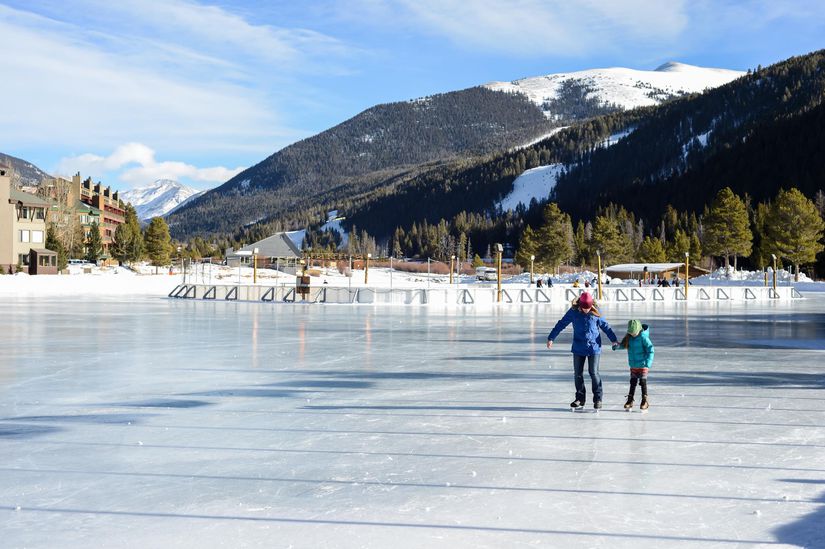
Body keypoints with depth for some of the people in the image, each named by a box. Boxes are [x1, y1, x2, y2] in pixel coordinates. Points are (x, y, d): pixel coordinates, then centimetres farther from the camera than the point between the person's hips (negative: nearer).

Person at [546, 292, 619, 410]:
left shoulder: (596, 312, -6)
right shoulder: (573, 312, -4)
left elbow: (605, 326, 6)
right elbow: (561, 324, 2)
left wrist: (614, 339, 8)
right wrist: (551, 338, 2)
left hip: (594, 347, -2)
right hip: (578, 348, 2)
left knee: (594, 373, -4)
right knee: (578, 374, 6)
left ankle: (598, 399, 8)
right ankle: (580, 398, 17)